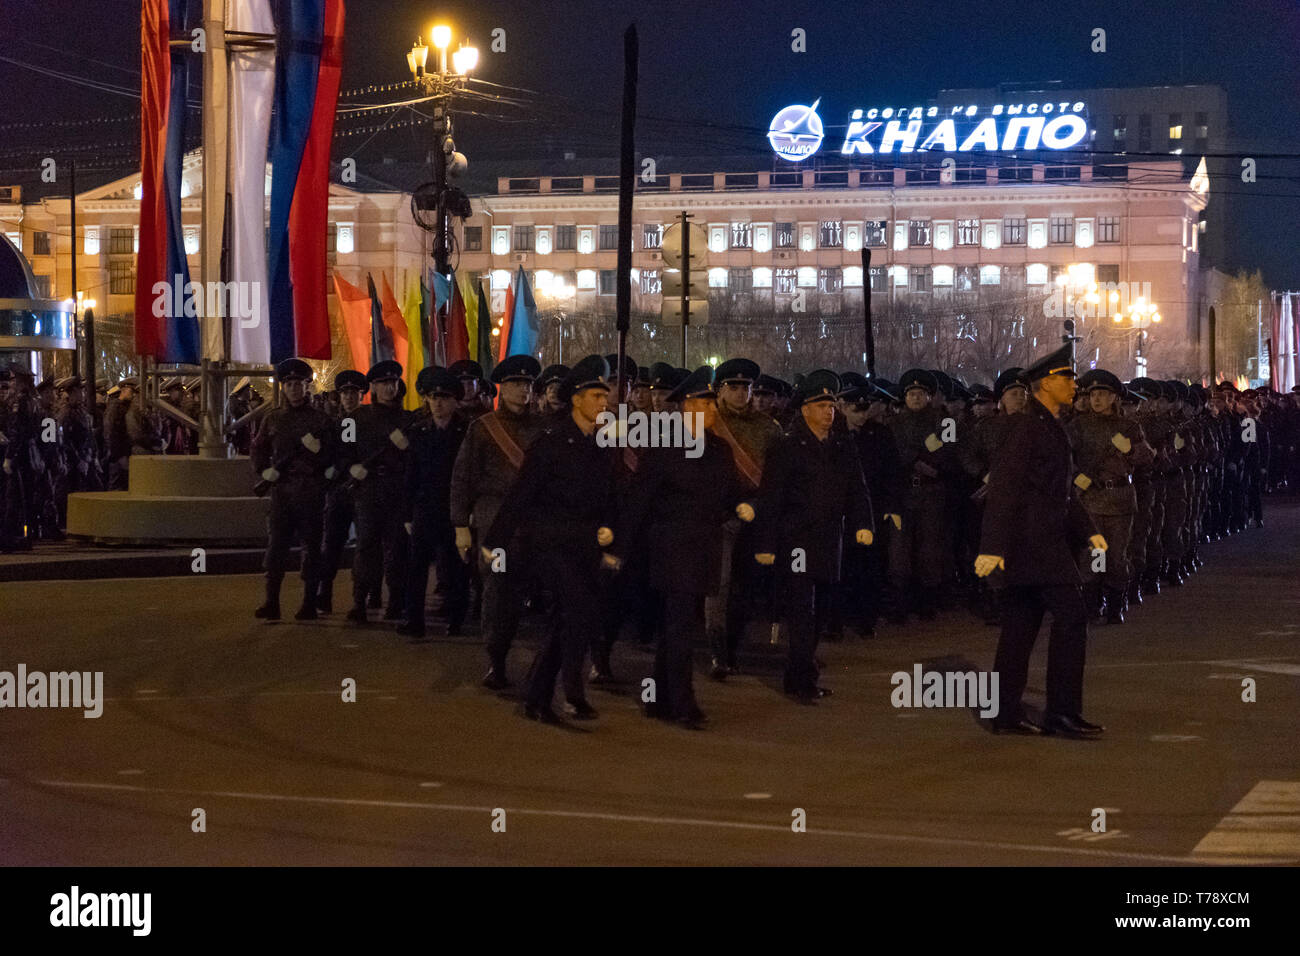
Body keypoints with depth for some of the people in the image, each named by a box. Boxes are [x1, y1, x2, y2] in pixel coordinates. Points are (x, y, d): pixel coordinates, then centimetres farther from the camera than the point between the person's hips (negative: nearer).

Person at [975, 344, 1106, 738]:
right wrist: (992, 546, -25)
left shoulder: (1050, 427, 17)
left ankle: (1007, 713, 13)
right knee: (1070, 616, -9)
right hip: (1035, 539, -10)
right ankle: (1062, 711, -7)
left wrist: (1087, 531, 22)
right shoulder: (1028, 427, -13)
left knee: (1021, 624, 10)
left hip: (1043, 540, 10)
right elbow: (1002, 487, -20)